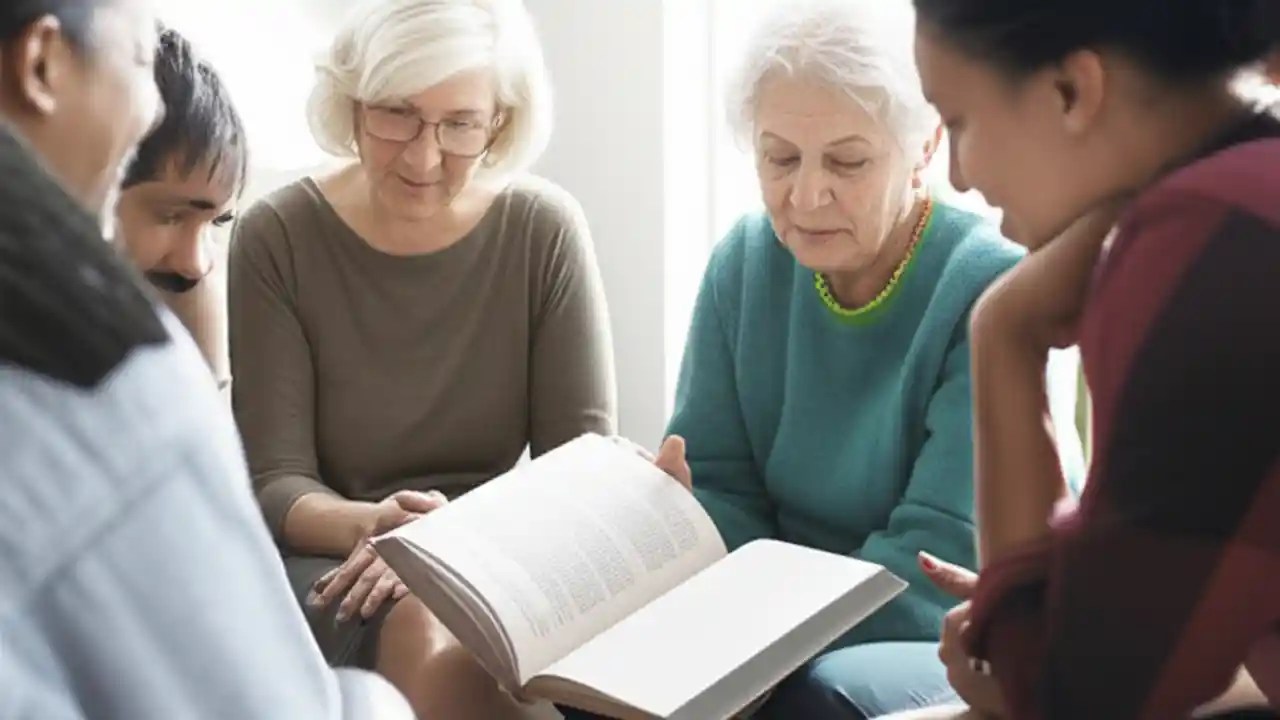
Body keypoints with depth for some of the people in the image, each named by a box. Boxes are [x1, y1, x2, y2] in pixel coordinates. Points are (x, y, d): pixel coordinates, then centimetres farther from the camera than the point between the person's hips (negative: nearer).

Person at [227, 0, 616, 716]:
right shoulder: (276, 238, -6)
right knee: (425, 638, -33)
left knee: (466, 650, -33)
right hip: (331, 563, 0)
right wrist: (368, 525, -28)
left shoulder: (545, 230, -4)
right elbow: (274, 481, -6)